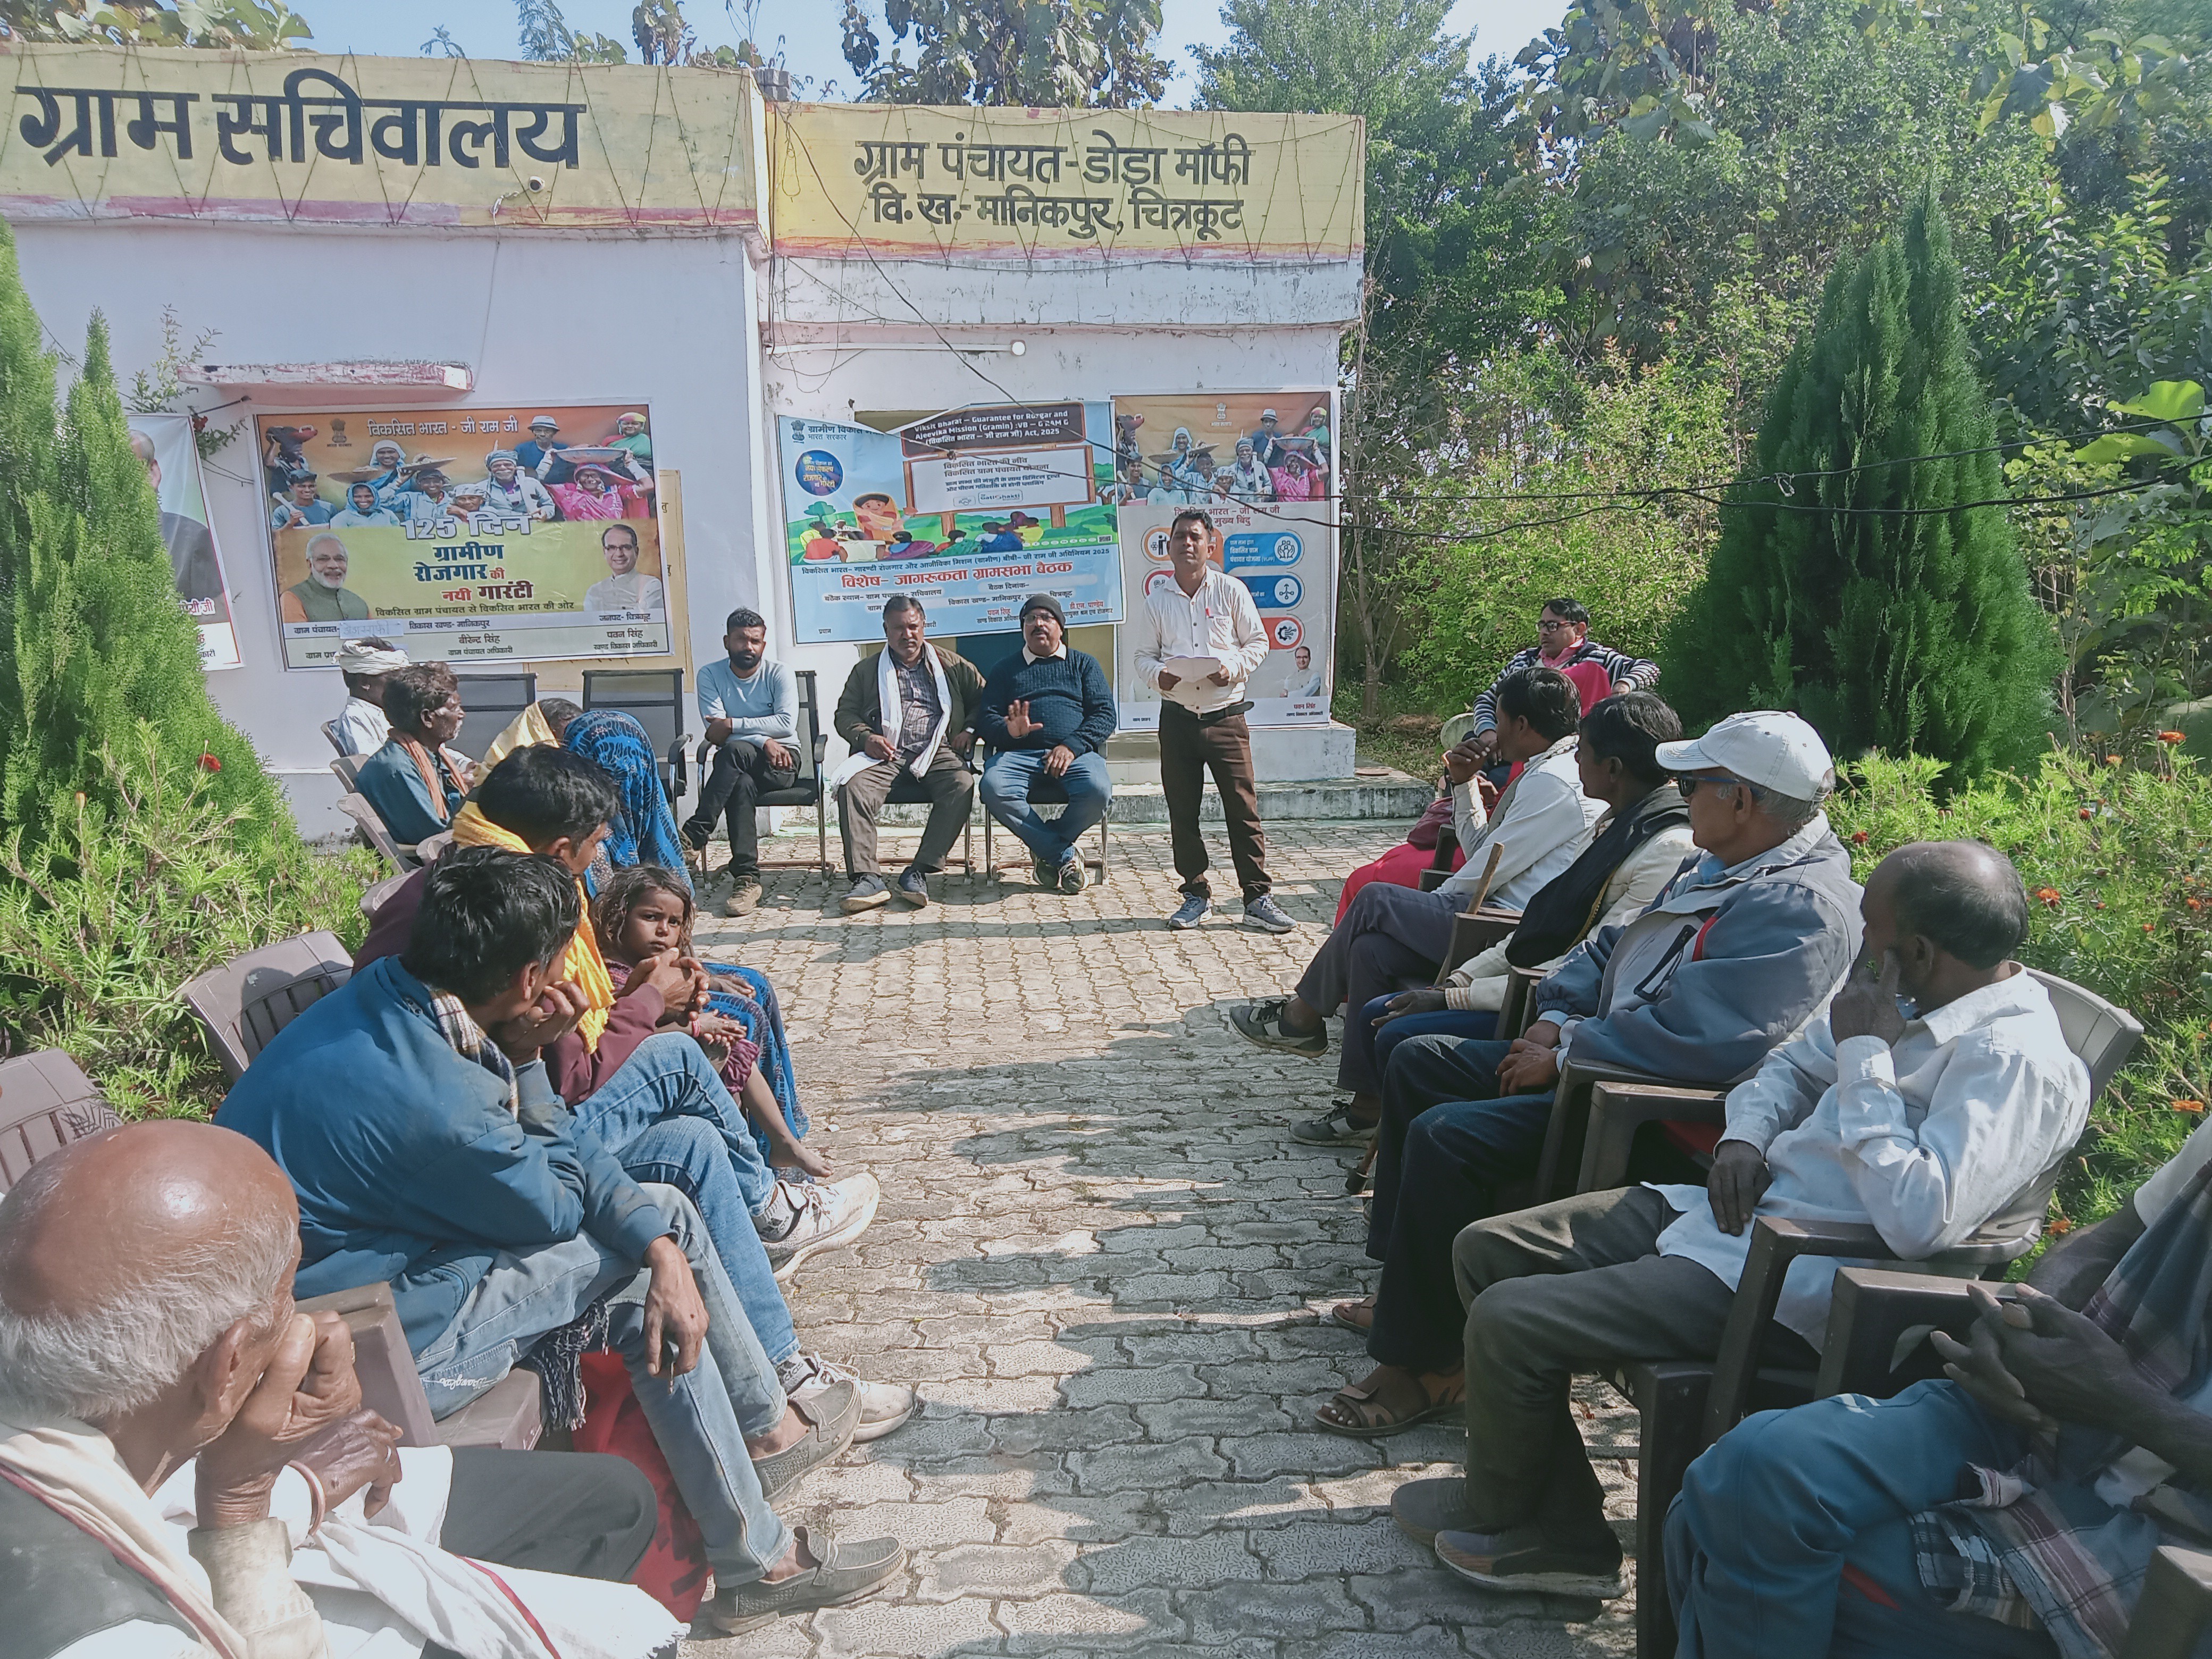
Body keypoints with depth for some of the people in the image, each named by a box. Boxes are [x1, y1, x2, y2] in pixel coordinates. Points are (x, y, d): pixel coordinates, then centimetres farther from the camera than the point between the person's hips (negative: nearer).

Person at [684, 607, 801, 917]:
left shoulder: (779, 674, 1)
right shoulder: (710, 675, 5)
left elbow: (787, 724, -14)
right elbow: (716, 730, -8)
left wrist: (733, 725, -19)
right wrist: (763, 740, -19)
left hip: (781, 762, -1)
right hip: (738, 764, 1)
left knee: (733, 751, -34)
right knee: (742, 785, -36)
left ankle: (695, 833, -34)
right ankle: (747, 878, -39)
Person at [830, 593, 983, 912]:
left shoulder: (952, 666, 21)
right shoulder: (866, 671, 23)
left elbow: (984, 698, 21)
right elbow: (845, 713, 17)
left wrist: (970, 730, 3)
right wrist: (865, 737, -4)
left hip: (937, 751, 0)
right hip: (885, 753, 1)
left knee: (962, 785, -34)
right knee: (852, 787, -32)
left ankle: (919, 872, -32)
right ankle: (866, 878, -36)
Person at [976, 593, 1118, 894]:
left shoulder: (1083, 663, 21)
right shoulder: (1006, 670, 23)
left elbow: (1106, 713, 8)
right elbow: (985, 719, 13)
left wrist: (1072, 746, -10)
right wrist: (1010, 730, -12)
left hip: (1075, 752, -1)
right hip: (1018, 752, 1)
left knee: (1097, 790, -34)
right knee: (995, 789, -33)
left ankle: (1046, 849, -6)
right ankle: (1065, 855, -19)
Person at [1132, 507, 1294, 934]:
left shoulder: (1231, 591, 3)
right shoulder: (1156, 600, 9)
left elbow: (1258, 643, 5)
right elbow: (1144, 654, 11)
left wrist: (1233, 667, -13)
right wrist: (1158, 674, -11)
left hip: (1226, 715, -2)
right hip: (1177, 718, 2)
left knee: (1243, 807, -4)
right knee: (1183, 811, 6)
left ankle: (1258, 899, 2)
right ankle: (1197, 895, 19)